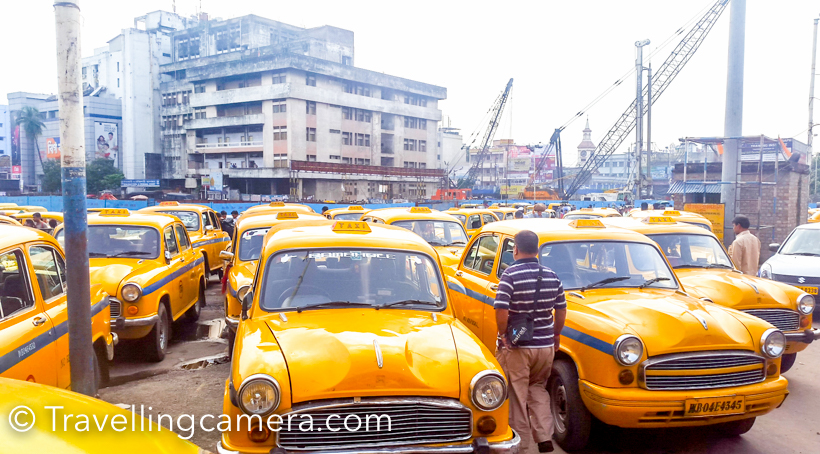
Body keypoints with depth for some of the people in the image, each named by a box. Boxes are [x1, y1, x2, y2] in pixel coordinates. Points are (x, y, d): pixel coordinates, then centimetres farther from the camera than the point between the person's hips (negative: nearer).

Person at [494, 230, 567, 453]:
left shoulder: (510, 275, -15)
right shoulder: (552, 276, 1)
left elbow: (501, 310, -22)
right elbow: (561, 311, 8)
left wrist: (503, 335, -7)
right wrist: (555, 335, 21)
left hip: (515, 346, -4)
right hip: (545, 345, 5)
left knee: (517, 397, 8)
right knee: (538, 389, 22)